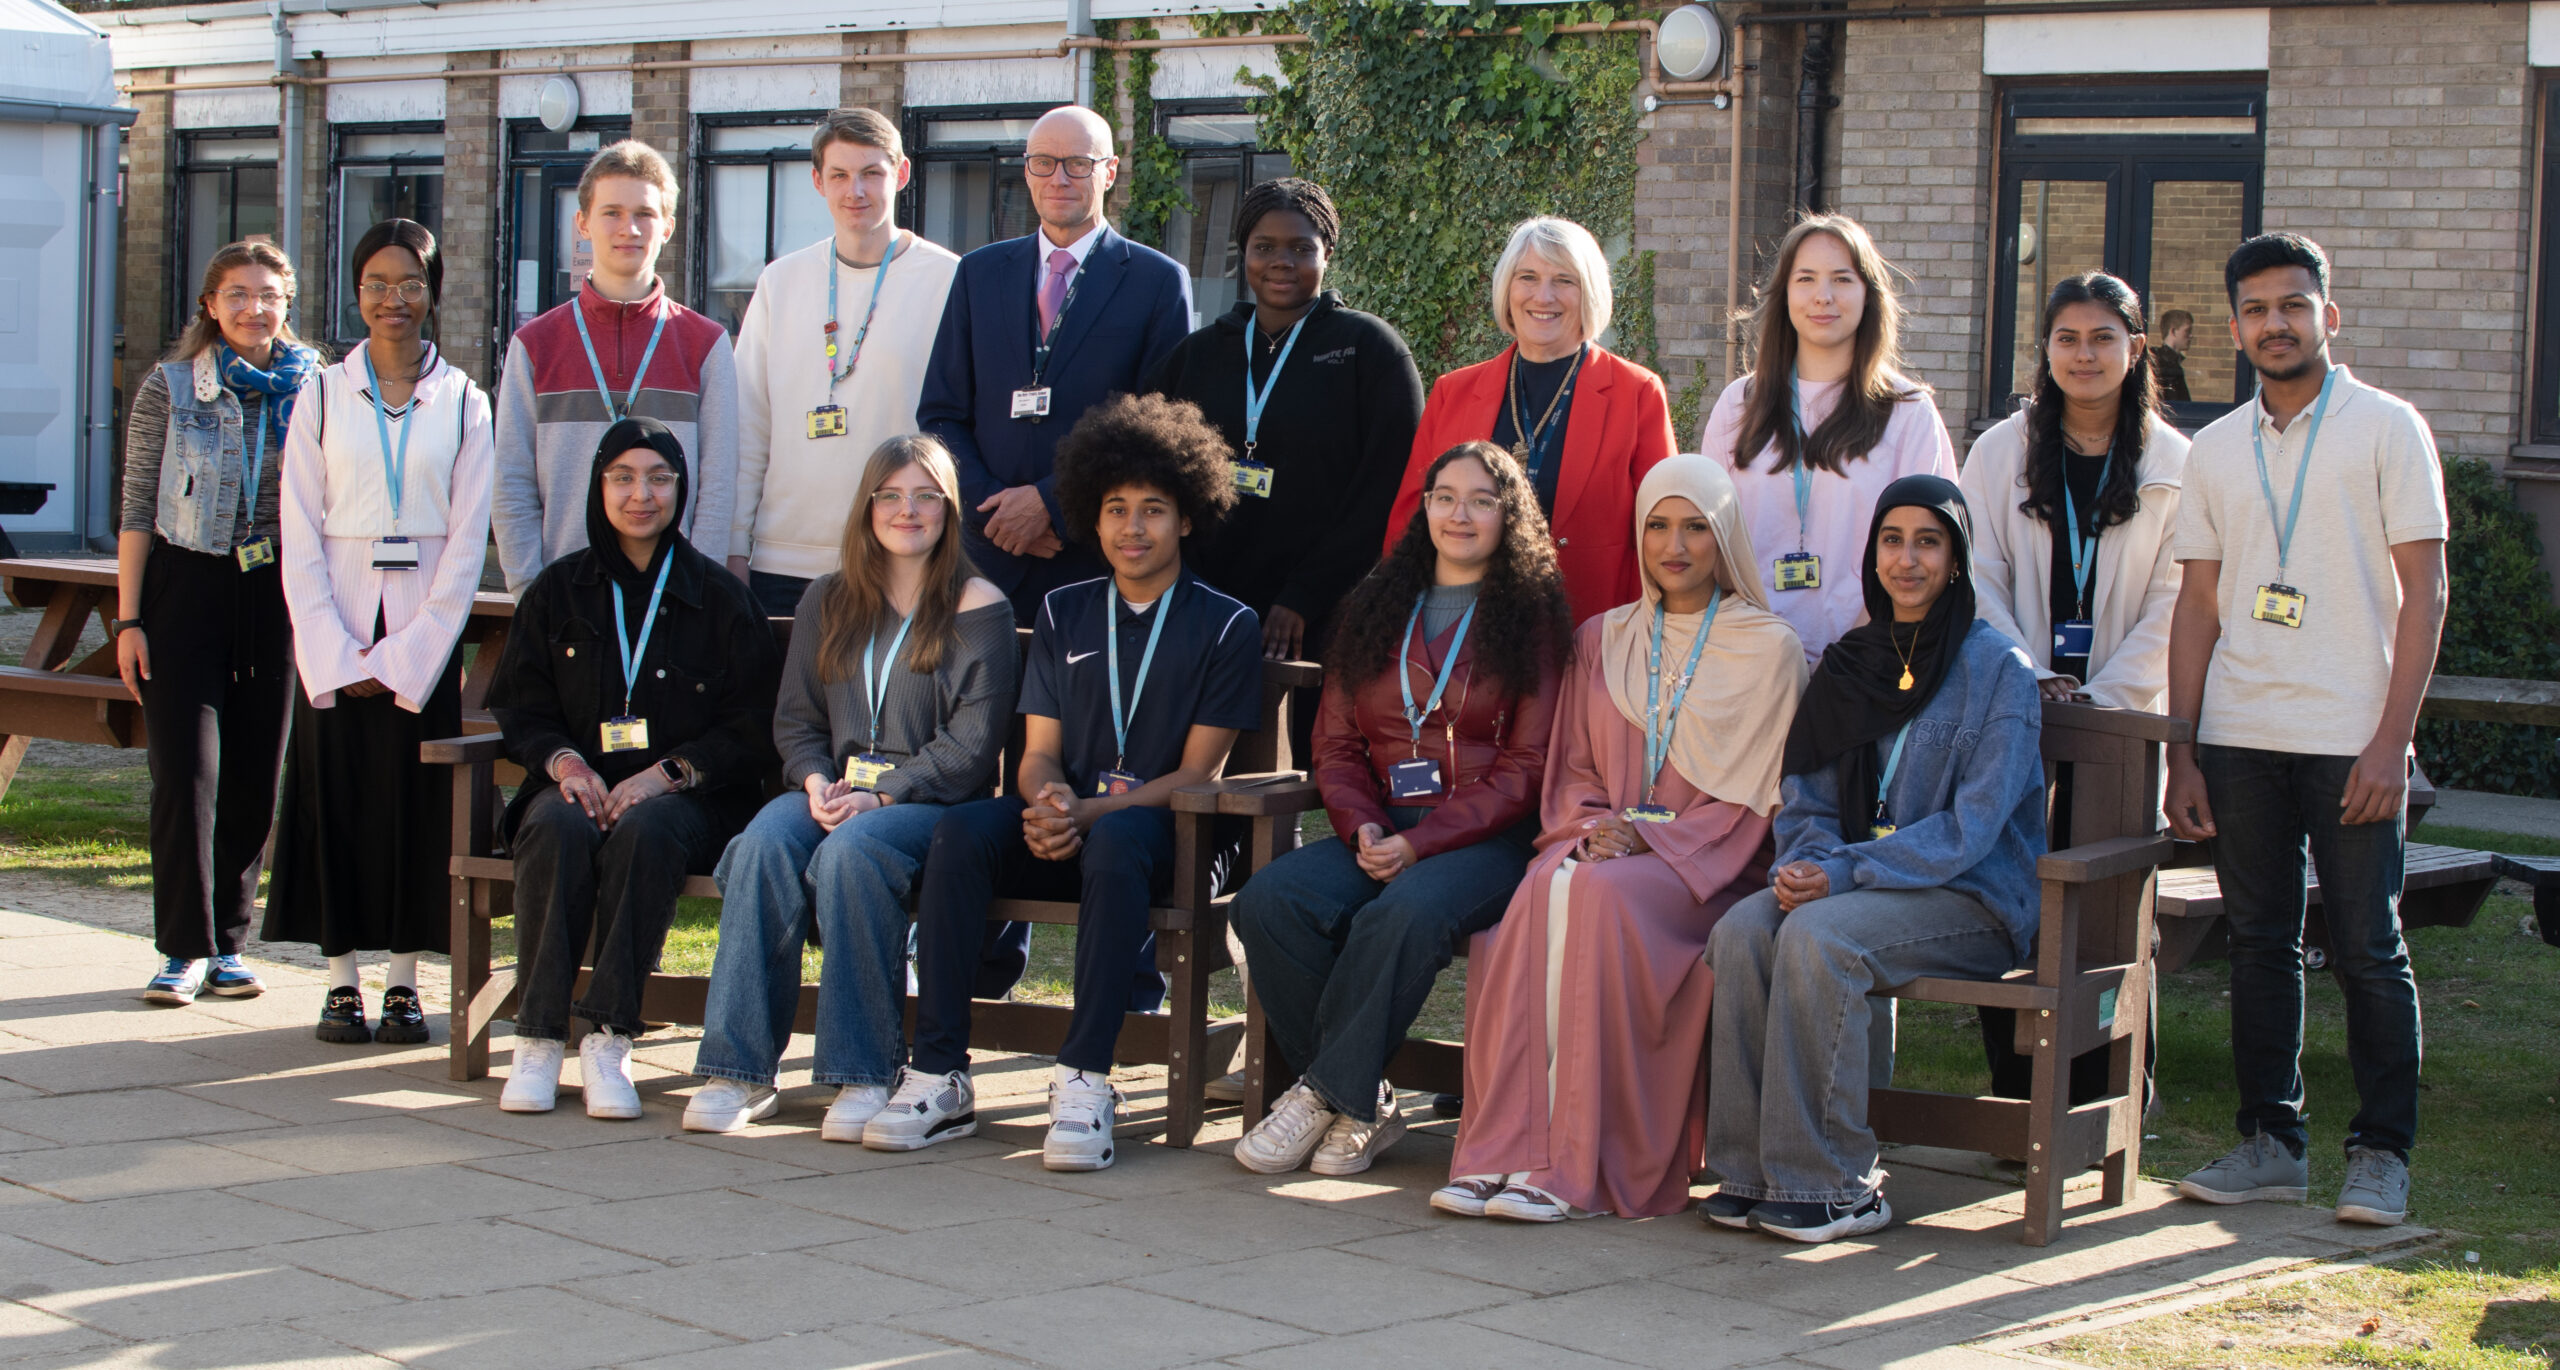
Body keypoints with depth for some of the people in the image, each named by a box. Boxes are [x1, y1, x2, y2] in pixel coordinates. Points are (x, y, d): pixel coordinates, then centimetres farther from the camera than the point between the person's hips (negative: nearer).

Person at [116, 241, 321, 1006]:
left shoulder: (313, 390, 6)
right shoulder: (169, 388, 2)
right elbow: (138, 509, 2)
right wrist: (128, 618, -4)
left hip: (278, 595, 2)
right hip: (186, 587, -2)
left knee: (256, 776, 5)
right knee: (188, 771, -7)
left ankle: (226, 943, 17)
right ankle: (185, 949, -1)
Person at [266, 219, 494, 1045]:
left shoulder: (462, 402, 4)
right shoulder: (323, 396, 5)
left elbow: (467, 542, -1)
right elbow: (299, 538, 1)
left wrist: (407, 657, -9)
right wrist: (338, 656, -9)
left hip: (425, 631, 0)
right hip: (334, 627, 0)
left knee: (418, 803, 1)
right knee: (337, 797, 1)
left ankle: (405, 982, 10)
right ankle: (341, 981, 9)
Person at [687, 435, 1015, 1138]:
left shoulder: (978, 608, 2)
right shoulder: (829, 600, 18)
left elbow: (971, 745, -6)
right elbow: (795, 717, 16)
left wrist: (880, 796, -16)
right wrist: (816, 781, -6)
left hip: (930, 799, -4)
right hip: (833, 787, 4)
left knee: (850, 851, -35)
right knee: (765, 843, -29)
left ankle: (866, 1074, -30)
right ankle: (740, 1068, -29)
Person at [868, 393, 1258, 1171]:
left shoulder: (1226, 626, 5)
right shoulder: (1063, 613, 18)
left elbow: (1196, 772, -3)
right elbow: (1039, 753, 13)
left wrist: (1089, 814, -18)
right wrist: (1050, 803, -13)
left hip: (1163, 830, -4)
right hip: (1064, 825, 4)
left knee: (1114, 841, -39)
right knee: (961, 829, -28)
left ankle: (1085, 1079, -38)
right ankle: (938, 1074, -29)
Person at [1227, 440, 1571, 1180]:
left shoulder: (1533, 614, 4)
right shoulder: (1377, 607, 19)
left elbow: (1527, 766, -3)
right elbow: (1335, 742, 15)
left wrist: (1422, 842, -14)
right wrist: (1364, 828, -6)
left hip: (1484, 838, -4)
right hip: (1379, 830, 5)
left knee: (1403, 914, -37)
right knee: (1268, 899, -25)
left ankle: (1328, 1094, -22)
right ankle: (1364, 1104, -17)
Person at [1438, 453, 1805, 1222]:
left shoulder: (1769, 649, 4)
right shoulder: (1603, 640, 18)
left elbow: (1748, 796, -2)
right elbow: (1572, 769, 16)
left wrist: (1648, 840, -15)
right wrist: (1591, 830, -6)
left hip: (1710, 866, -3)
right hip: (1604, 847, 3)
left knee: (1600, 896, -36)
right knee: (1548, 889, -33)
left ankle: (1582, 1166, -35)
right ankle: (1509, 1151, -36)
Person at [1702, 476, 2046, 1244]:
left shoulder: (1998, 669, -5)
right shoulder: (1850, 663, 13)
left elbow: (1972, 826, -13)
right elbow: (1807, 792, 14)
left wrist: (1847, 871, -21)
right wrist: (1803, 862, -9)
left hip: (1974, 900, -5)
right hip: (1856, 886, 5)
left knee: (1815, 937, -33)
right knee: (1740, 932, -25)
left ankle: (1833, 1186, -24)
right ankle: (1750, 1171, -19)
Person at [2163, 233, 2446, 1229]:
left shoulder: (2386, 428, 1)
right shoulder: (2216, 448, 12)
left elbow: (2423, 593, -3)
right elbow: (2198, 606, 13)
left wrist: (2391, 739, -12)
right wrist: (2181, 754, 6)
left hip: (2350, 739, -4)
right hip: (2239, 739, 4)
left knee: (2367, 949, -1)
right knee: (2259, 943, 7)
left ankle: (2382, 1151, 8)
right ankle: (2270, 1142, 15)